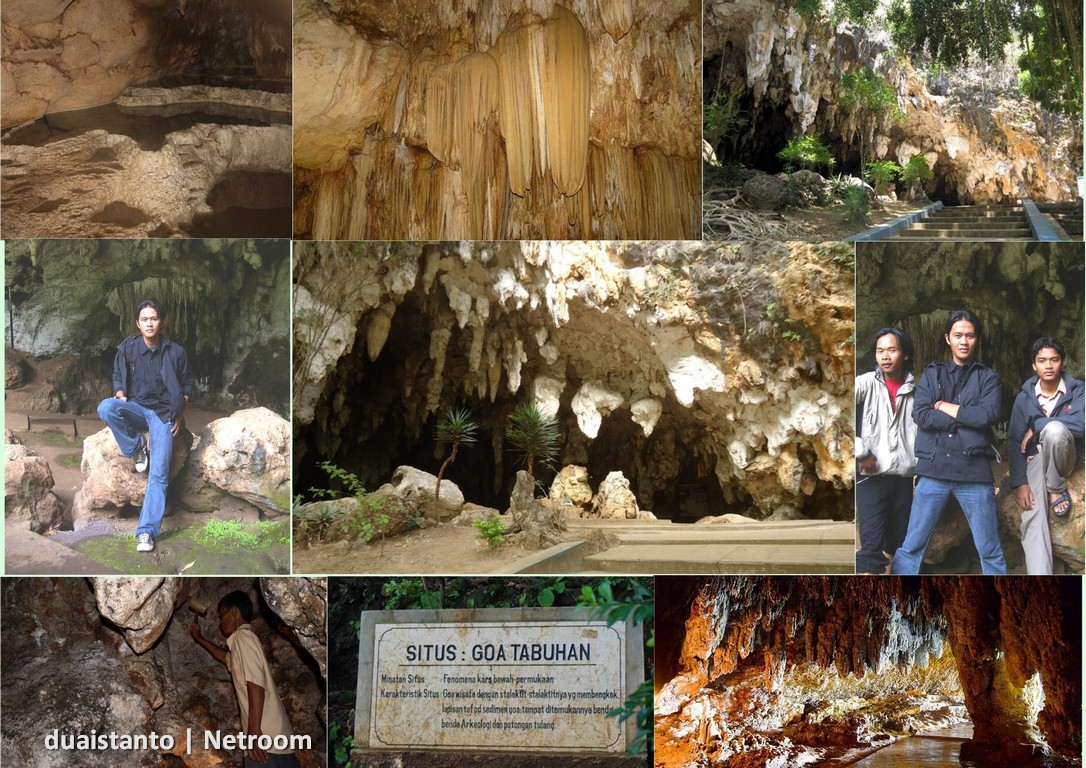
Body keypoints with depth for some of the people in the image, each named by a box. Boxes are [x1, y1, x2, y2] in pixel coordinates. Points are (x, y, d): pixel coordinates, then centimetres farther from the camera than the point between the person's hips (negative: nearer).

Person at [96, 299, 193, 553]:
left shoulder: (175, 352, -3)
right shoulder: (127, 348, -1)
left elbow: (186, 385, 8)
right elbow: (118, 378, 11)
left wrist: (180, 415, -2)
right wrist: (121, 399, -10)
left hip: (163, 414, -2)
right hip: (136, 408, 2)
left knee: (159, 473, -16)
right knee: (105, 407, -34)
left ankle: (147, 531, -17)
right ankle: (136, 446, -9)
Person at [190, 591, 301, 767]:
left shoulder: (243, 636, -3)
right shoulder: (242, 641, 26)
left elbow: (256, 684, -16)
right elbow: (227, 657, 52)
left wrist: (254, 732, -23)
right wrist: (199, 638, 58)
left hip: (266, 740, -9)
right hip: (275, 739, 9)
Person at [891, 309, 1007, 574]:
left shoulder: (987, 377, 9)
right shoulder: (931, 374, 12)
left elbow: (989, 414, -10)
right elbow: (920, 415, -4)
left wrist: (945, 407, -4)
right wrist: (966, 419, -7)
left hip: (975, 472, -1)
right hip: (934, 470, 1)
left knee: (990, 551, 5)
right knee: (911, 547, 0)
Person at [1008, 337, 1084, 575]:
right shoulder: (1024, 397, 0)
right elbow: (1014, 442, -3)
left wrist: (1036, 427, -19)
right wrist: (1020, 482, -15)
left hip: (1064, 458, -1)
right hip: (1036, 460, 1)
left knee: (1054, 428, -35)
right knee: (1033, 516, -24)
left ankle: (1057, 490, -12)